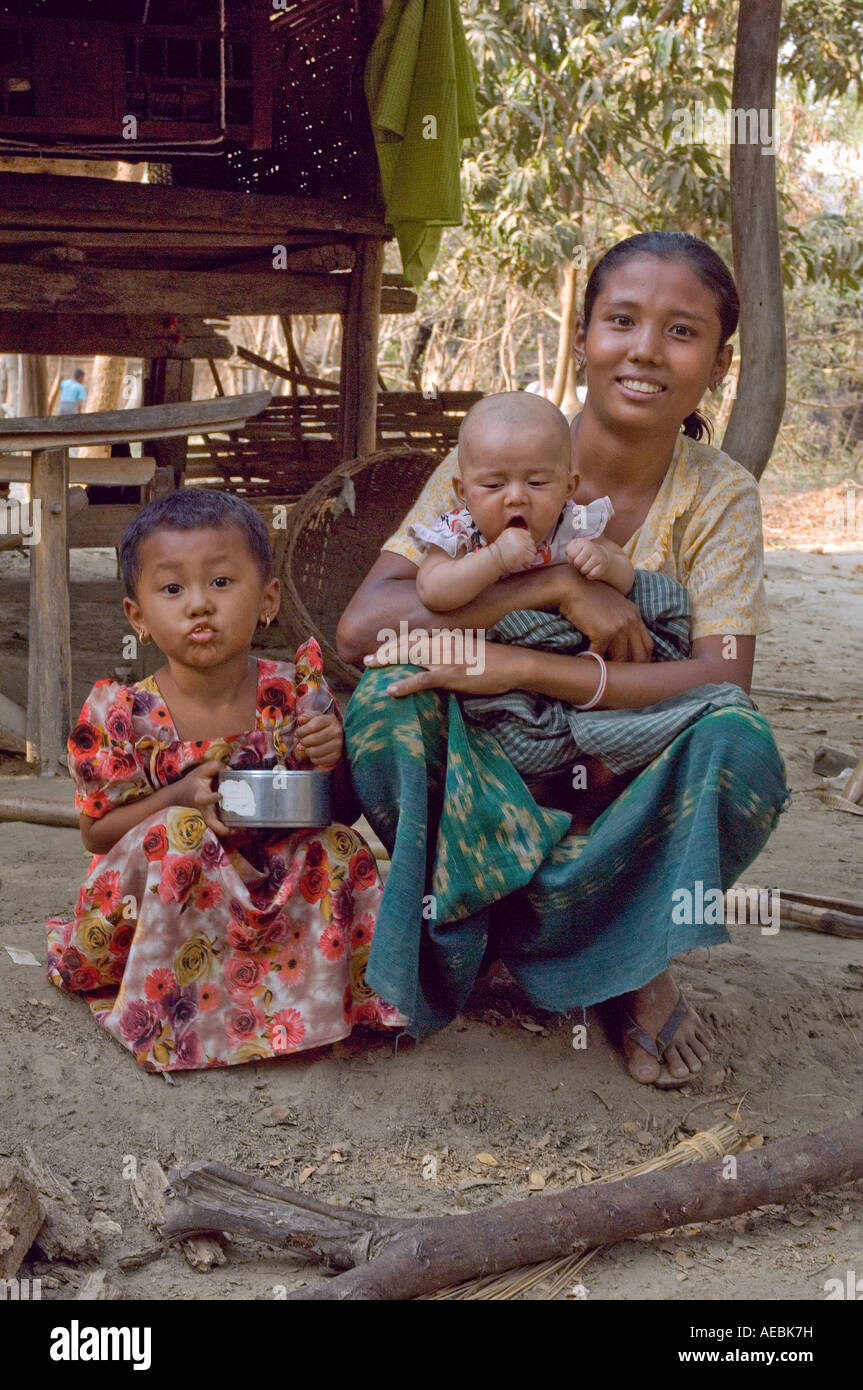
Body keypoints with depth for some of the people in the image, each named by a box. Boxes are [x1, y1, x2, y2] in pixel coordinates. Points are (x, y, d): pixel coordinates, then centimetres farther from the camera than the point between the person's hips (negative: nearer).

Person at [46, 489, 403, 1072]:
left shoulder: (294, 692, -7)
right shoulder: (125, 716, -12)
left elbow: (346, 810, 2)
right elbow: (96, 830, -5)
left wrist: (333, 758, -21)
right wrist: (181, 797, -22)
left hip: (283, 888, 2)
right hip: (163, 908, -2)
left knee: (339, 848, -21)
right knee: (176, 833, -29)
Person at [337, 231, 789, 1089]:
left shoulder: (720, 497, -6)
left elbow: (722, 682, -21)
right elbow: (360, 627, -20)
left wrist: (521, 666, -31)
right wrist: (553, 586, -26)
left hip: (630, 800, 0)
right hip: (486, 785, 1)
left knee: (741, 749, -31)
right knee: (389, 698, -28)